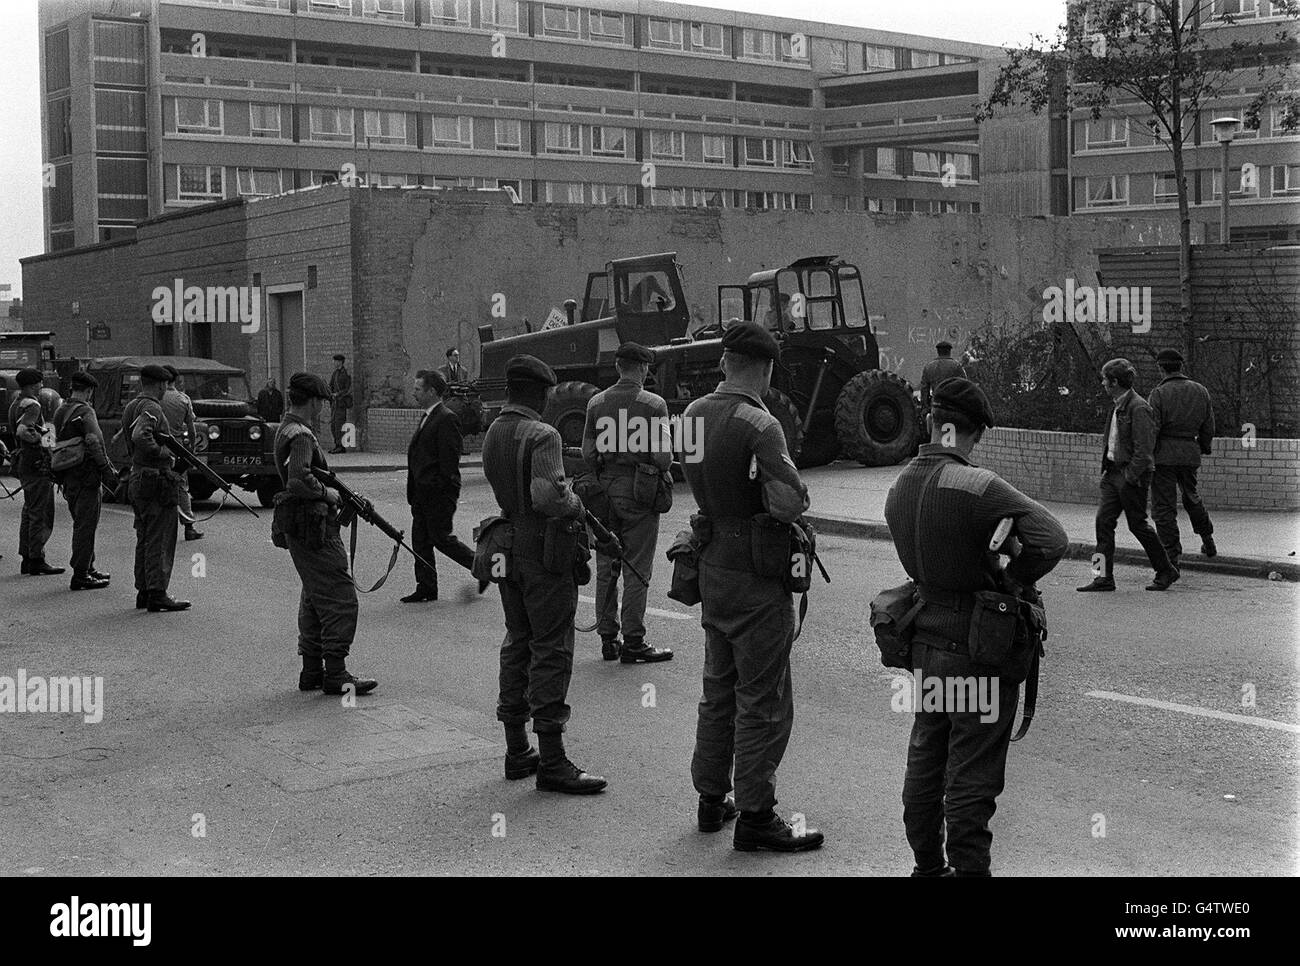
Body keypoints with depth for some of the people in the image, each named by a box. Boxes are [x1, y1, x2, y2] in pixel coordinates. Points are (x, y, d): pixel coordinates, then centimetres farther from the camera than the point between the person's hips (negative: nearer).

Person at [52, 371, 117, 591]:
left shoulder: (60, 412, 13)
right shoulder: (85, 412, -14)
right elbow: (94, 443, -23)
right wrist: (108, 471, -22)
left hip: (68, 476, 9)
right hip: (86, 476, -9)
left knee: (81, 523, 19)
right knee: (86, 525, -5)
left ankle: (87, 568, 27)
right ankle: (80, 575, -5)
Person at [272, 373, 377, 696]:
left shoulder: (286, 428, 15)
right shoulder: (300, 436, -17)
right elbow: (298, 481, -31)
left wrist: (344, 494, 16)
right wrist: (327, 493, -14)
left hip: (299, 529, 11)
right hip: (312, 526, -11)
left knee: (315, 598, 17)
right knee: (339, 598, -9)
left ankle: (312, 671, 21)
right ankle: (335, 674, -8)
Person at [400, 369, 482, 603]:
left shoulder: (447, 419, -15)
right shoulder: (427, 418, 15)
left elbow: (450, 460, -19)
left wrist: (446, 493, -21)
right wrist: (413, 492, 17)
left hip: (438, 493, -10)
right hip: (422, 493, 10)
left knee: (441, 538, -4)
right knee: (420, 540, 10)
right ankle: (426, 588, 16)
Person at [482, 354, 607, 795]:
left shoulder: (492, 433, 9)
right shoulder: (542, 436, -17)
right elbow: (547, 497, -28)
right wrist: (575, 503, -9)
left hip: (508, 549, 8)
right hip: (544, 548, -8)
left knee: (517, 643, 15)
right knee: (551, 650, -4)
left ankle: (517, 750, 22)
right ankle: (552, 763, -3)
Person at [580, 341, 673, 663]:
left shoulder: (596, 403, 4)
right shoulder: (653, 404, -9)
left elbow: (587, 452, 4)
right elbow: (663, 455, -13)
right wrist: (660, 472, 8)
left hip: (604, 489, 5)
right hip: (638, 491, -4)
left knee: (605, 568, 11)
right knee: (637, 569, 1)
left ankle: (608, 639, 17)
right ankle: (632, 643, 4)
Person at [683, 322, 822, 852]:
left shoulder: (693, 415, 3)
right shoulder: (759, 425, -20)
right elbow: (790, 504, -26)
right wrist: (791, 479, -6)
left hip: (711, 565, 8)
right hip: (756, 577, -8)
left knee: (719, 690, 20)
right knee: (764, 701, 2)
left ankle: (711, 800, 30)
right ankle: (755, 817, 8)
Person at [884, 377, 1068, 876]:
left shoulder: (899, 489, 2)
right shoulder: (976, 486, -20)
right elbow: (1052, 540, -27)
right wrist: (1012, 581, -11)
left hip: (924, 642, 7)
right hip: (978, 649, -7)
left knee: (925, 761, 19)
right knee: (971, 777, 3)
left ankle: (927, 865, 31)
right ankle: (968, 868, 11)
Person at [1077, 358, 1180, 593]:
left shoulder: (1138, 408, -16)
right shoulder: (1118, 406, 13)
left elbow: (1143, 448, -19)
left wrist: (1130, 477, -19)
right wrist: (1107, 470, 13)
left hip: (1132, 475, -9)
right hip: (1113, 472, 9)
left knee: (1138, 525, 1)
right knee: (1103, 521, 1)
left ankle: (1166, 571, 17)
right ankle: (1104, 577, 2)